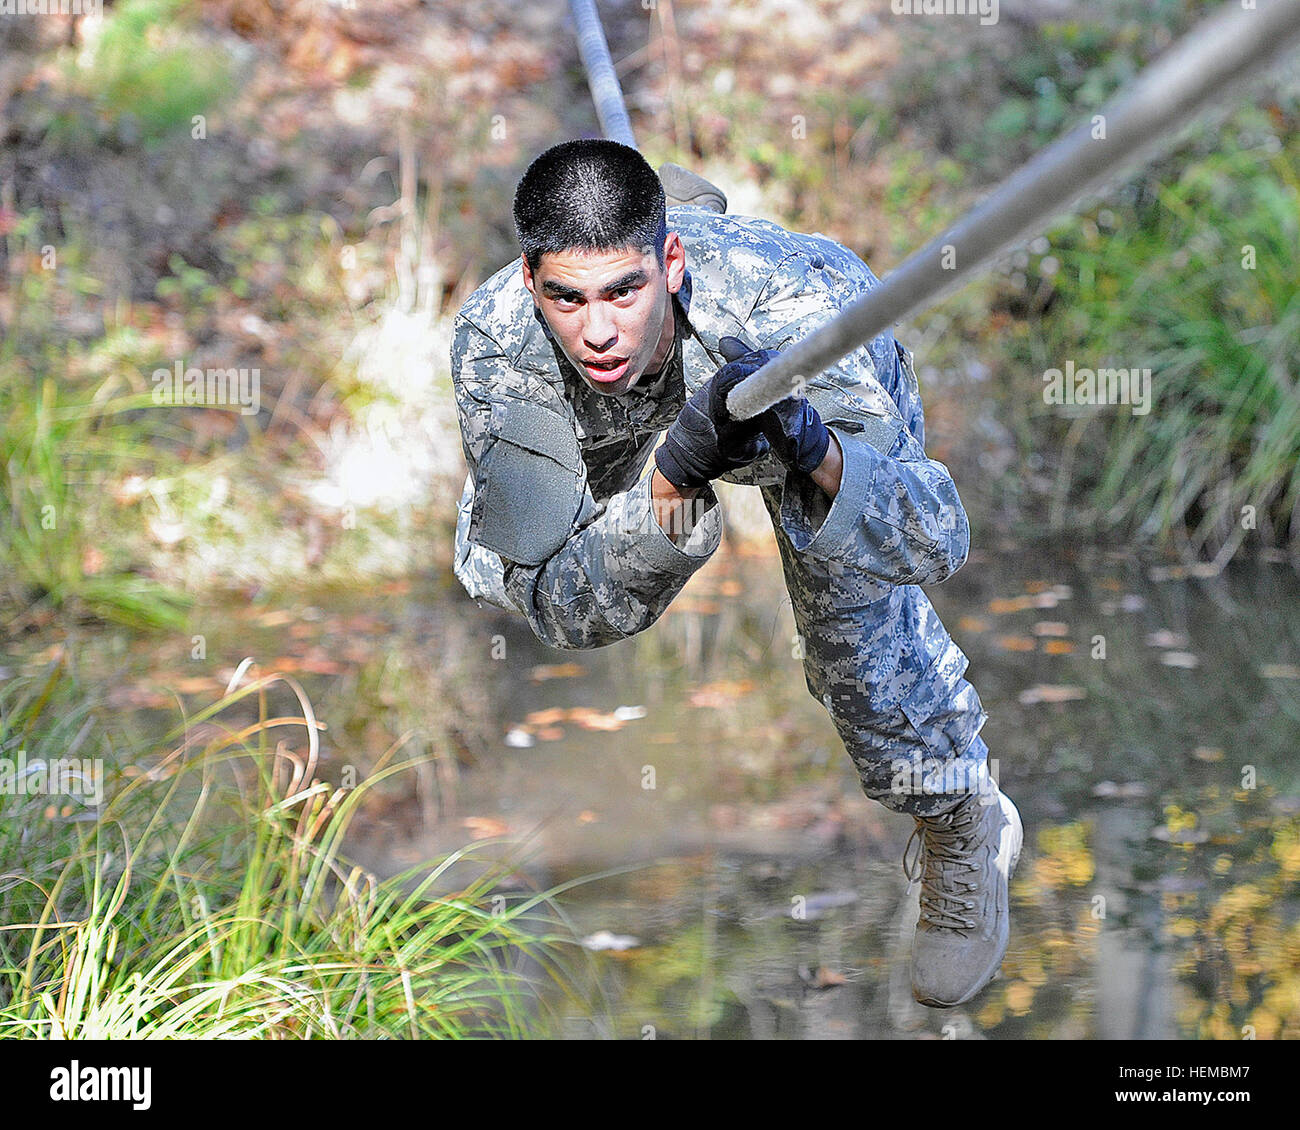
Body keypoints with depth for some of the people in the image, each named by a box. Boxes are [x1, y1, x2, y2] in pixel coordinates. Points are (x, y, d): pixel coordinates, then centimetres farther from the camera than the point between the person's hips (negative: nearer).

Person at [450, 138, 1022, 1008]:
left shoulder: (790, 304, -46)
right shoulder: (496, 340, -41)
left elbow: (936, 545, -50)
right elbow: (560, 607, -40)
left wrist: (816, 453, -70)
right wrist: (671, 482, -58)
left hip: (825, 390, -2)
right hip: (633, 422, 3)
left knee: (858, 627, -22)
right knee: (494, 569, 21)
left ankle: (962, 825, 10)